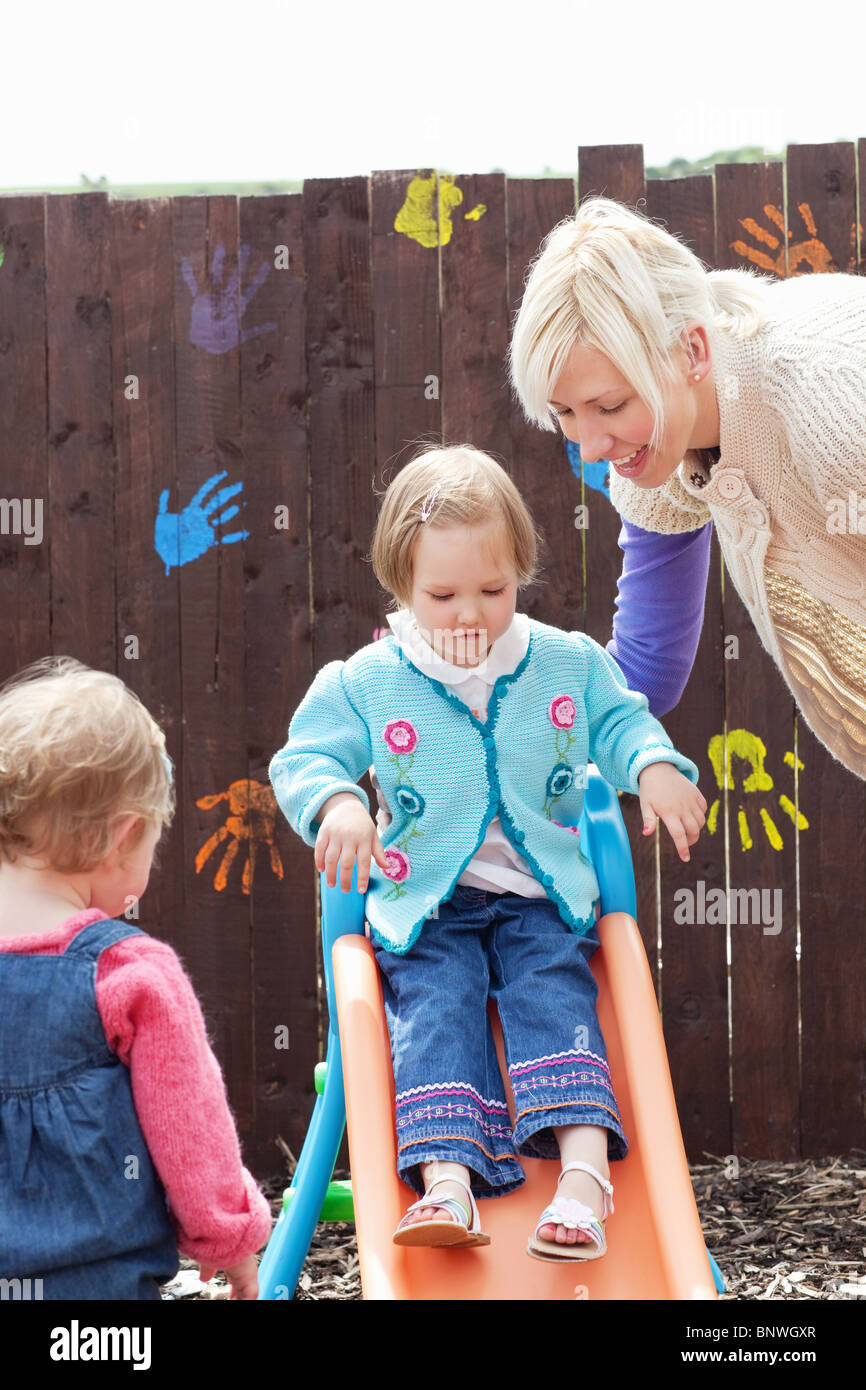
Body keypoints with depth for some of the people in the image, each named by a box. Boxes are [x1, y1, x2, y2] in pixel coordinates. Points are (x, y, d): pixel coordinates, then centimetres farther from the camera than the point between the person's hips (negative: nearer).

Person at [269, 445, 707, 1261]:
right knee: (437, 1006, -23)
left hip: (541, 895, 1)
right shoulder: (364, 682, 0)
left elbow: (620, 723, 16)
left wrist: (654, 765, -7)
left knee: (552, 990, -22)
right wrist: (335, 802, -21)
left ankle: (584, 1170, -37)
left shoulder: (570, 663, 5)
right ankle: (448, 1179, -41)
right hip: (424, 903, -1)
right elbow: (302, 757, 2)